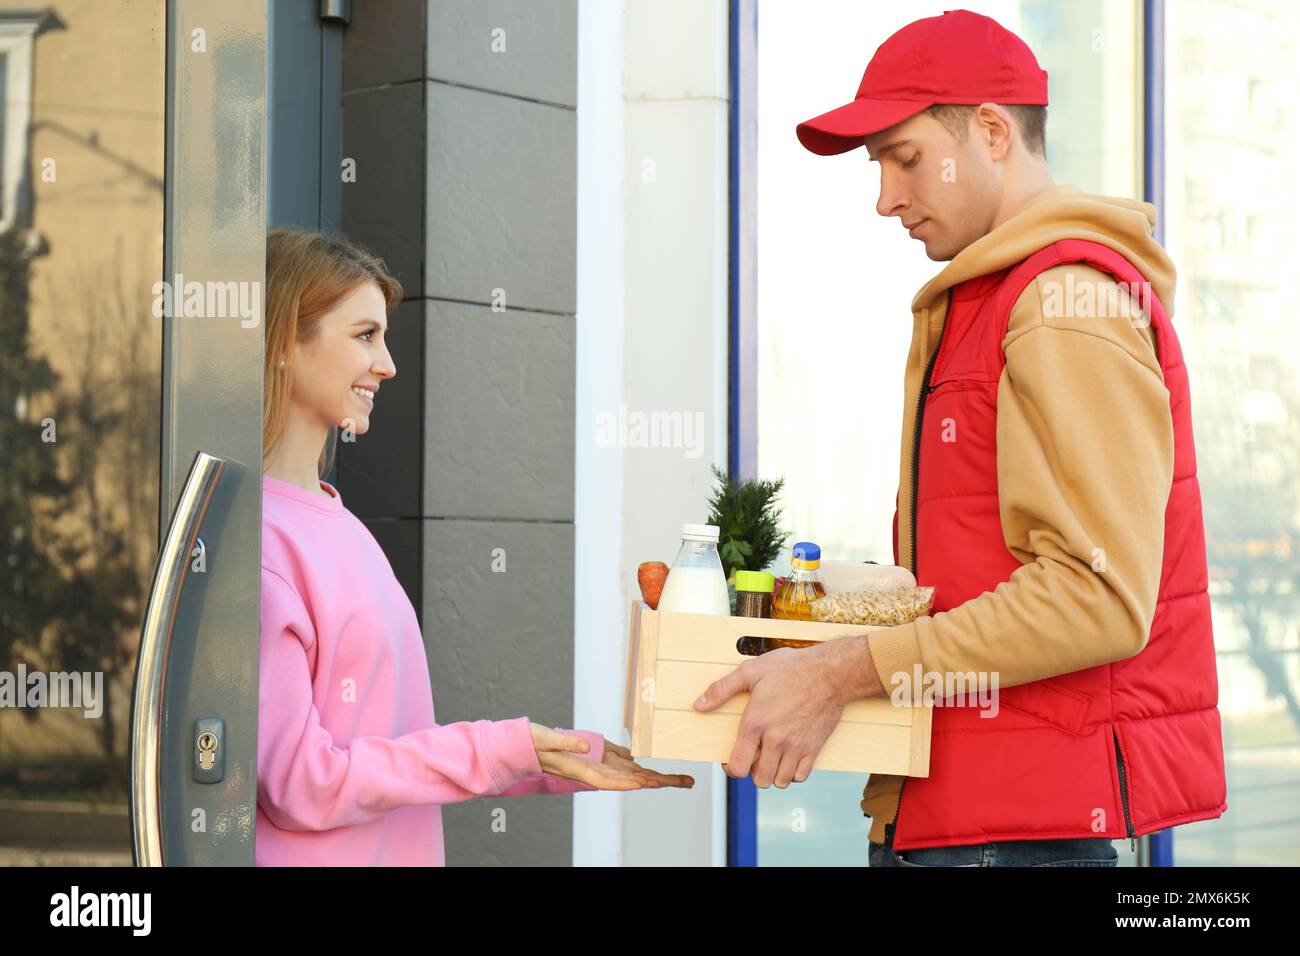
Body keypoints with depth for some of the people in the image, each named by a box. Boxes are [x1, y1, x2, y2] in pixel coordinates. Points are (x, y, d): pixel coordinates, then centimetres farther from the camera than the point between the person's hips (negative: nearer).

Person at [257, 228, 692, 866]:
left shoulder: (343, 526, 10)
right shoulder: (259, 538, -15)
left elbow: (403, 742, 12)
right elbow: (301, 783, -17)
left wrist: (574, 756, 6)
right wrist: (502, 750, -15)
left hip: (396, 857, 8)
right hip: (308, 857, -8)